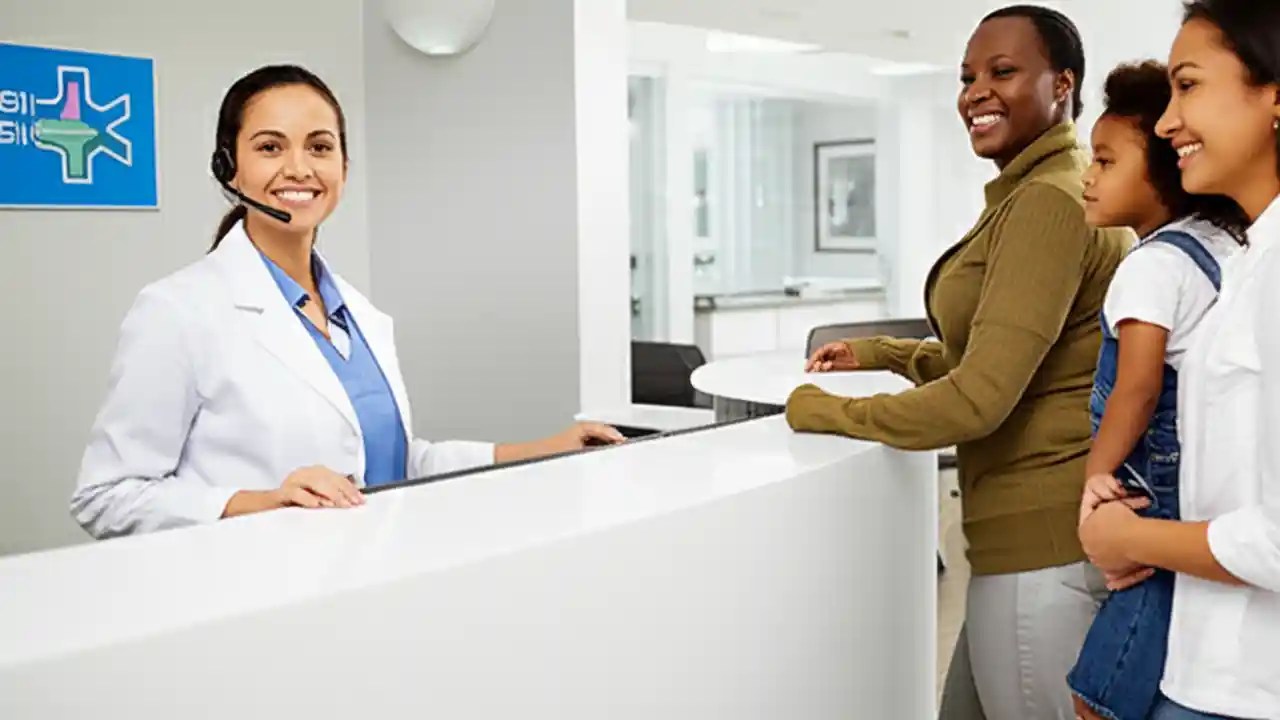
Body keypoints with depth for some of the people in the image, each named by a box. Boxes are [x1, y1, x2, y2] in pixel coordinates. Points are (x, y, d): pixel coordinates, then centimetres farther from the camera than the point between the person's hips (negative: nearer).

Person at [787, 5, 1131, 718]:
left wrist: (824, 411, -11)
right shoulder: (1058, 189, 15)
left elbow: (979, 398, -24)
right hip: (1049, 523, 10)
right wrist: (880, 353, 17)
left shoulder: (1048, 201, -18)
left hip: (1041, 538, -10)